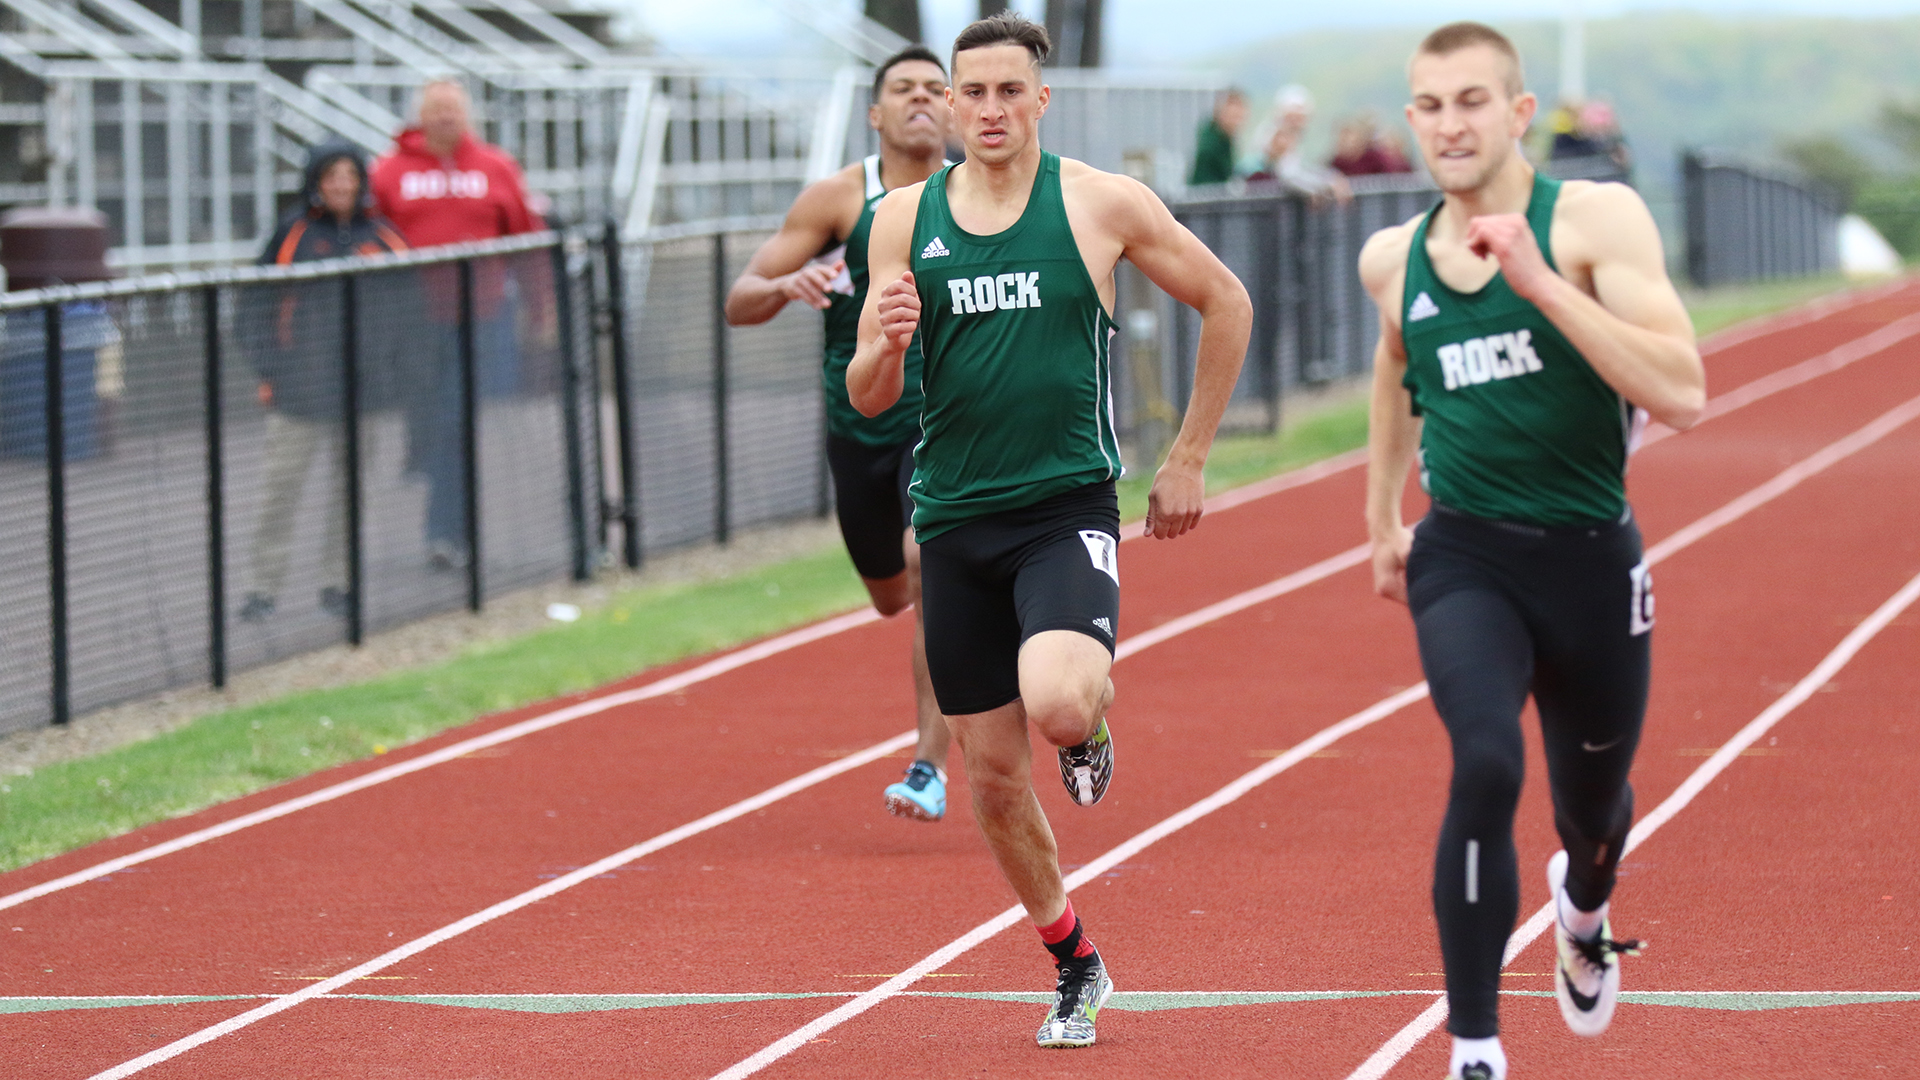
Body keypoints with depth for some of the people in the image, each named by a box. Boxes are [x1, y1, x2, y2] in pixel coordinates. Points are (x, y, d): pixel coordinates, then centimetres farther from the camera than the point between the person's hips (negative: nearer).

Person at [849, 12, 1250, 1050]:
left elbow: (1227, 304, 9)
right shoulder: (905, 218, 4)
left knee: (1058, 707, -29)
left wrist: (1188, 458, 9)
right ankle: (1074, 965, 28)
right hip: (955, 524, 3)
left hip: (1068, 508, -3)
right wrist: (886, 346, -18)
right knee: (992, 775, 8)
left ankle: (1093, 726, 9)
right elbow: (866, 398, 6)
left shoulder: (1102, 204, -3)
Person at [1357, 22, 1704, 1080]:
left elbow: (1682, 394, -23)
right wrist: (1381, 517, 26)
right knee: (1485, 767, -26)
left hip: (1589, 559, -1)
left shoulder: (1595, 218, -11)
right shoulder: (1394, 259, 2)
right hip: (1463, 558, 1)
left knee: (1592, 799, 18)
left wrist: (1540, 281, -27)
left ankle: (1583, 911, 58)